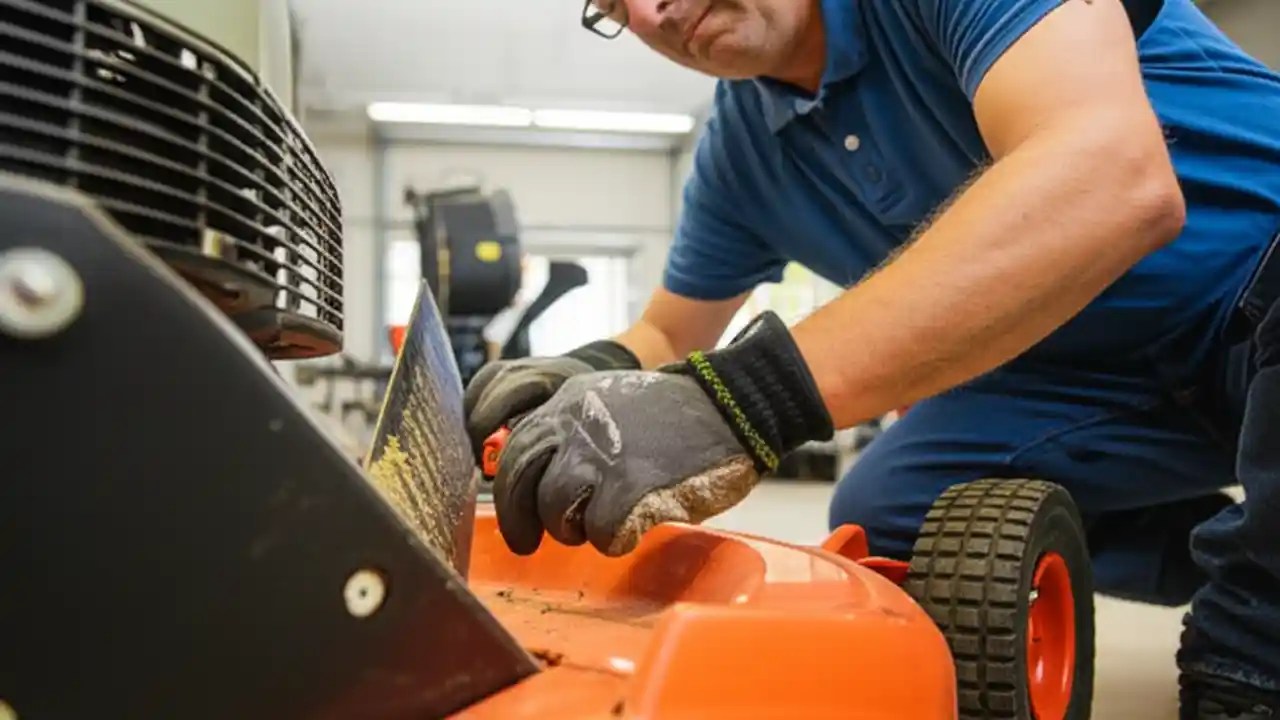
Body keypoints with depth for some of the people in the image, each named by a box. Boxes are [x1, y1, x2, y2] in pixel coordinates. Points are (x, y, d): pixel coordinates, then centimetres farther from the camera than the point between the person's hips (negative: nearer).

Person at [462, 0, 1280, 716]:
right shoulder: (737, 156, -3)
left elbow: (1114, 176, -42)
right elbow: (667, 338, 8)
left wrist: (747, 398, -48)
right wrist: (597, 374, -17)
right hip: (1118, 377, 6)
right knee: (886, 517, -8)